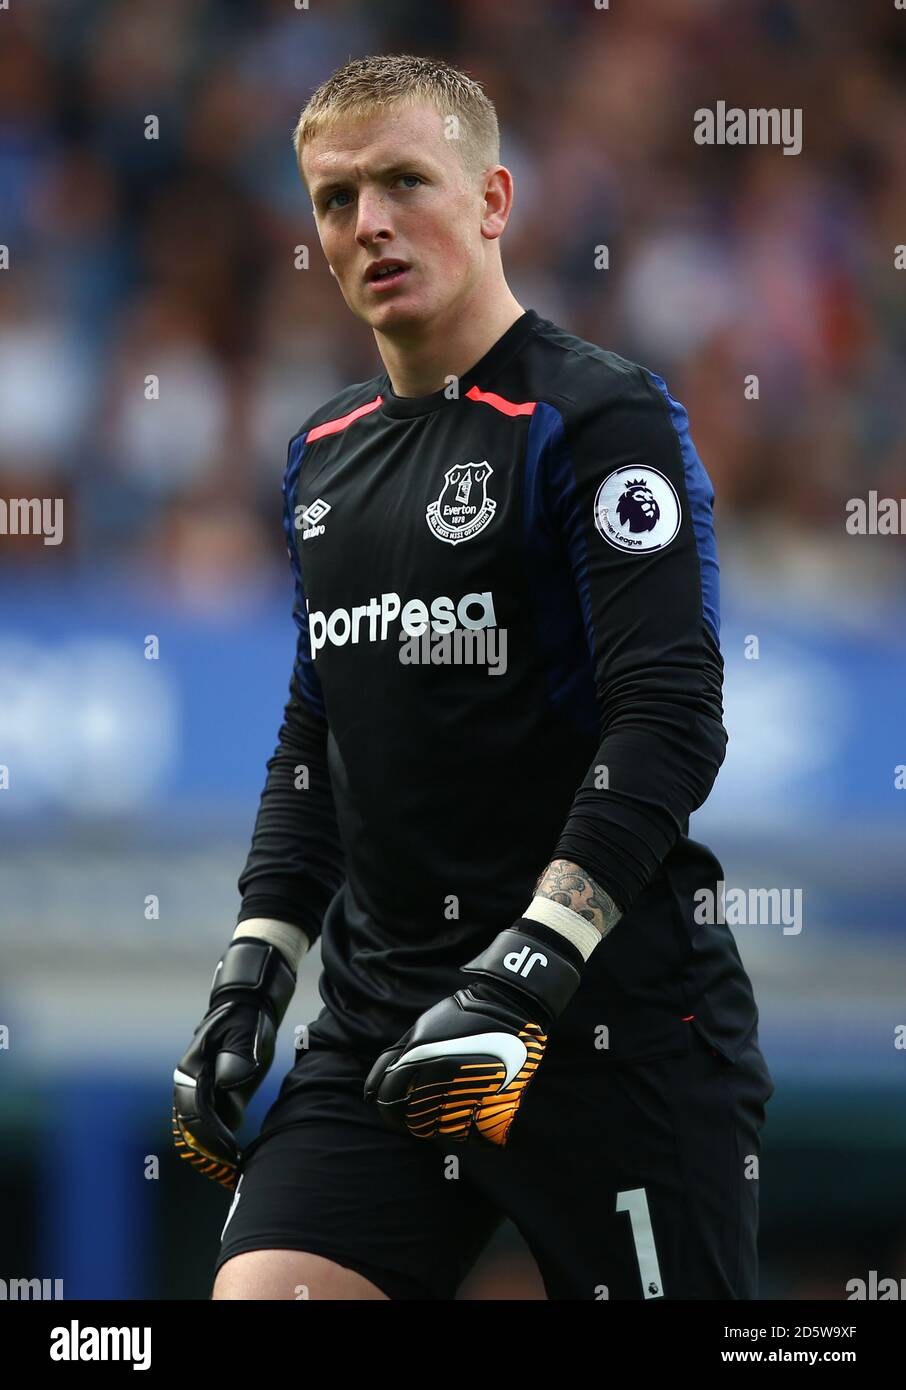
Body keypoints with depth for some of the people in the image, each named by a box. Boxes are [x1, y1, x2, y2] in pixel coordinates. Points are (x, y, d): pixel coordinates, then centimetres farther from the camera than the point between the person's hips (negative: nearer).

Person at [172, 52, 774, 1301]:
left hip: (611, 1015, -6)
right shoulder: (327, 456, 15)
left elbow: (671, 726, -17)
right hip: (381, 1021, 6)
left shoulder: (597, 418, -8)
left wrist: (525, 973, -25)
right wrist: (252, 977, 11)